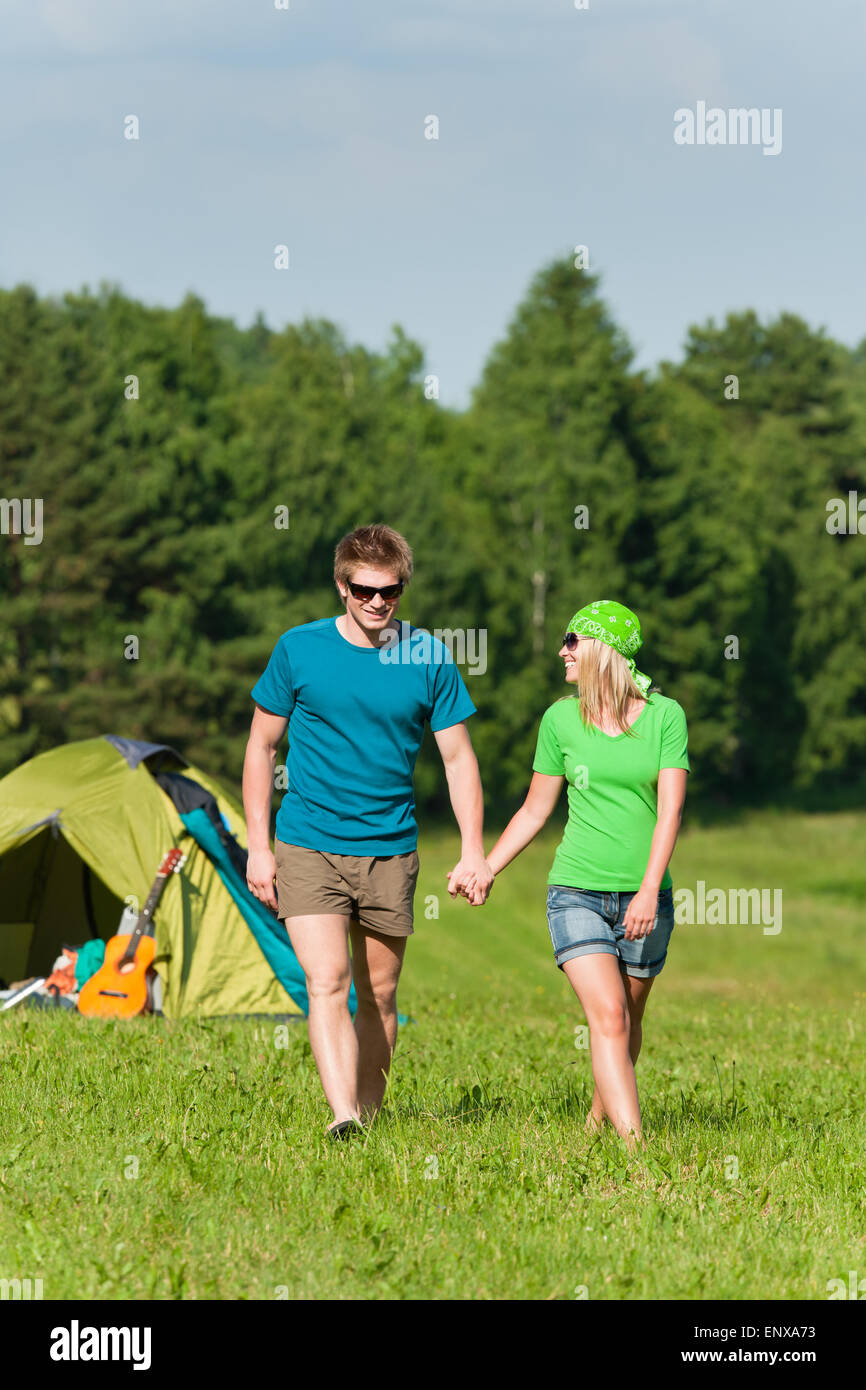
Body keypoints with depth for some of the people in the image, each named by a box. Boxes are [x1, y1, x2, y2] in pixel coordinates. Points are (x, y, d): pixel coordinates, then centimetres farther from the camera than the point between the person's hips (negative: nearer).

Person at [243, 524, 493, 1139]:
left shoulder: (429, 658, -1)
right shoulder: (299, 649, -3)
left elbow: (458, 757, 6)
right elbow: (262, 746, 5)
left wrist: (473, 850, -3)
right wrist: (258, 846, 1)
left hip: (391, 851, 2)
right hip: (308, 848, -2)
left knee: (379, 994, 9)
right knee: (327, 982, -16)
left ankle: (369, 1116, 22)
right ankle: (343, 1118, -25)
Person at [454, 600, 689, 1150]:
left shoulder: (664, 715, -1)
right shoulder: (561, 719, 4)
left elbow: (670, 810, -8)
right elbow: (535, 811, 15)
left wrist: (650, 889, -19)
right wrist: (484, 870, 9)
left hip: (643, 897, 0)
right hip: (577, 892, 0)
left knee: (628, 1019, 10)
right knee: (607, 1017, -16)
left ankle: (599, 1117, 35)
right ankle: (634, 1144, -23)